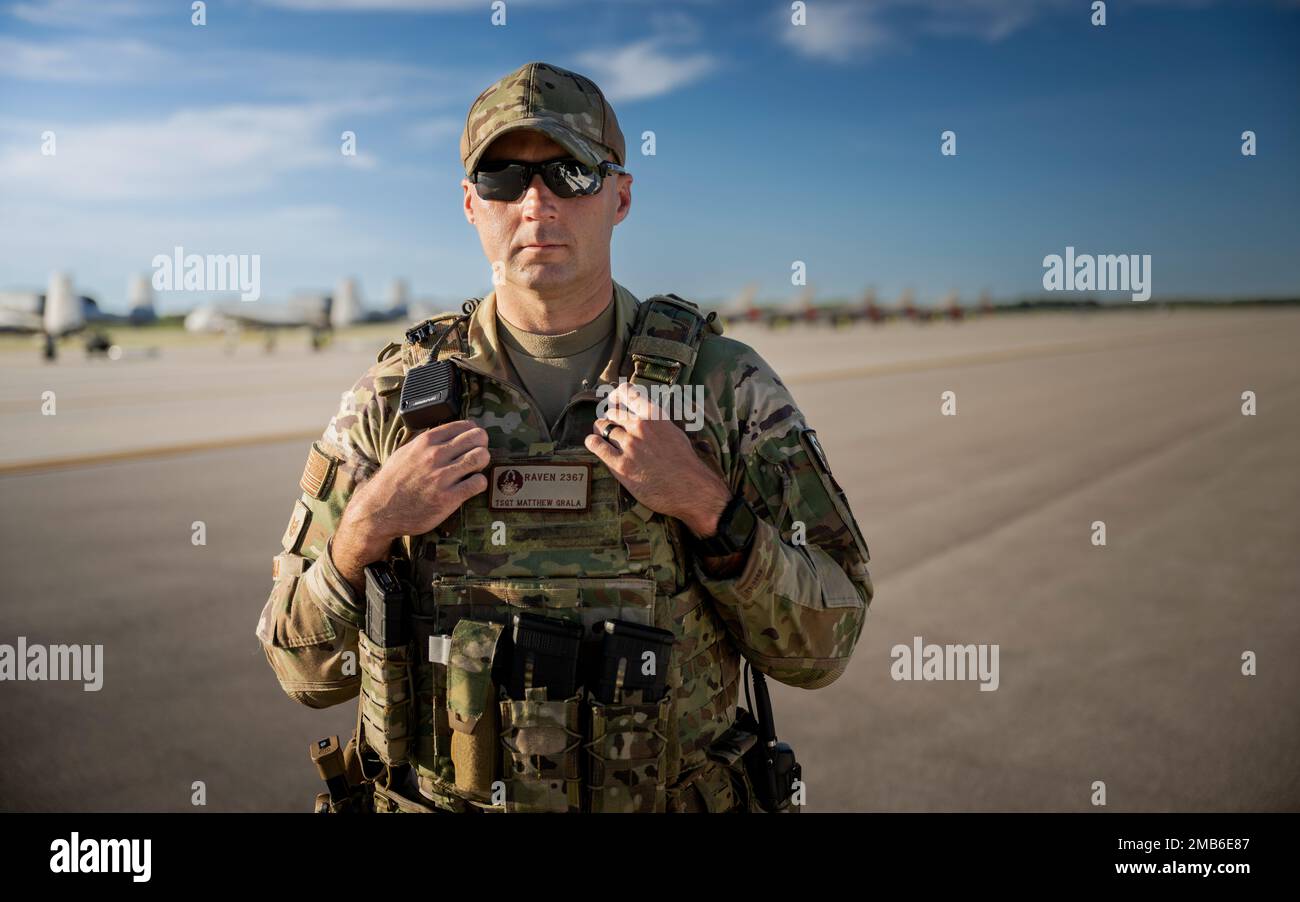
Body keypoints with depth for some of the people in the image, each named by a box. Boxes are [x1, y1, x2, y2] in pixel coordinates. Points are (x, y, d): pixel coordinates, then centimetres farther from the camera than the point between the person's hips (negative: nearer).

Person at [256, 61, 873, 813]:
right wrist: (368, 528, -19)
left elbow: (822, 647, -9)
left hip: (665, 795, 0)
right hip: (431, 798, 1)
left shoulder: (728, 384, -8)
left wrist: (708, 509, -22)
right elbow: (308, 671, -2)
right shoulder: (392, 397, -6)